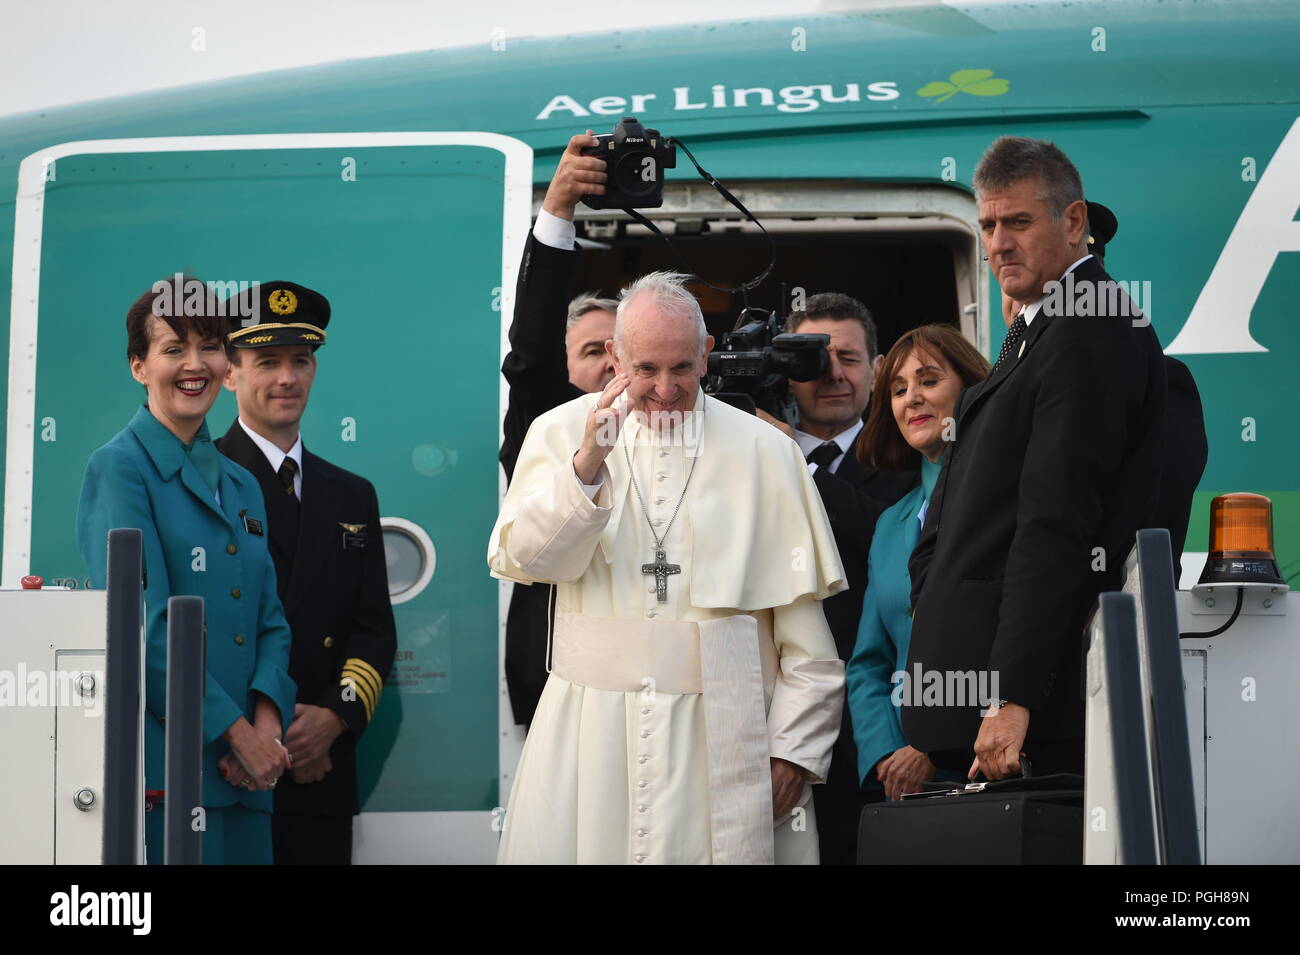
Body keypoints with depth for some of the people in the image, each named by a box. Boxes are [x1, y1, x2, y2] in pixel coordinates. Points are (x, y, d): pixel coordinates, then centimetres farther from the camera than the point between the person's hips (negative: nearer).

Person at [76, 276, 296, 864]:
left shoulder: (241, 485, 18)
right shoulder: (118, 468, -3)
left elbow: (271, 622, 13)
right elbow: (145, 627, -11)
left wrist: (267, 721, -7)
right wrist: (235, 730, -13)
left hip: (245, 772, 6)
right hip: (162, 766, -6)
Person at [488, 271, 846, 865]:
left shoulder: (764, 451, 5)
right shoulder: (563, 433, 8)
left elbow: (805, 622, 2)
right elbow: (520, 559, -6)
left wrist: (795, 746, -3)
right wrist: (587, 465, -19)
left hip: (725, 736, 0)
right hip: (591, 732, 1)